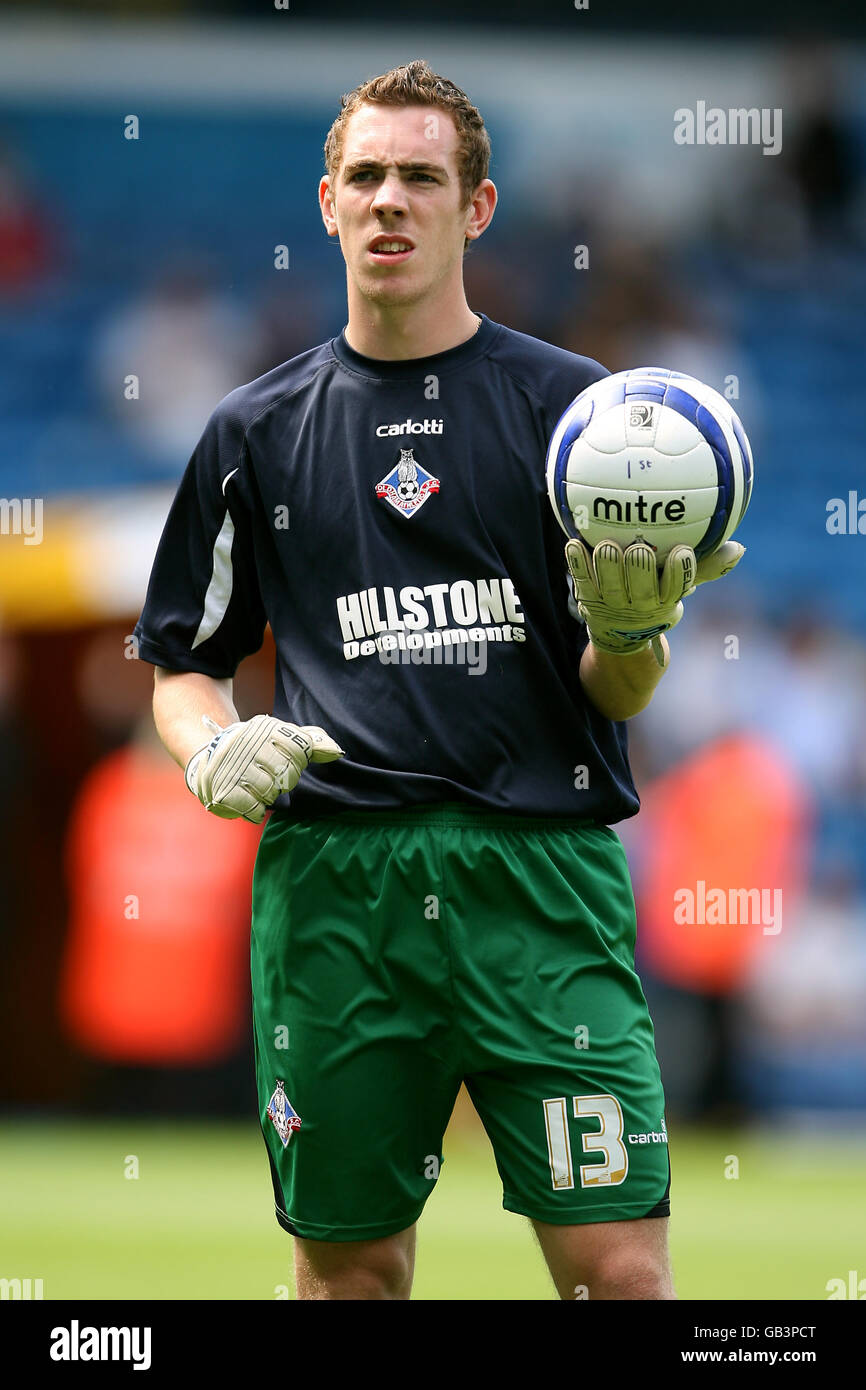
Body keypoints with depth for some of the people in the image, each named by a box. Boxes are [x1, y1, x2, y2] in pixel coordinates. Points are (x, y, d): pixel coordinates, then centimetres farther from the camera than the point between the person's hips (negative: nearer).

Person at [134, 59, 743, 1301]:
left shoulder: (570, 404, 8)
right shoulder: (260, 430, 13)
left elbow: (620, 696, 6)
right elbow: (185, 663, 18)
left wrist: (630, 635, -16)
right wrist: (213, 750, -3)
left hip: (539, 870, -2)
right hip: (333, 872, 2)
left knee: (619, 1266, -9)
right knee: (349, 1264, 6)